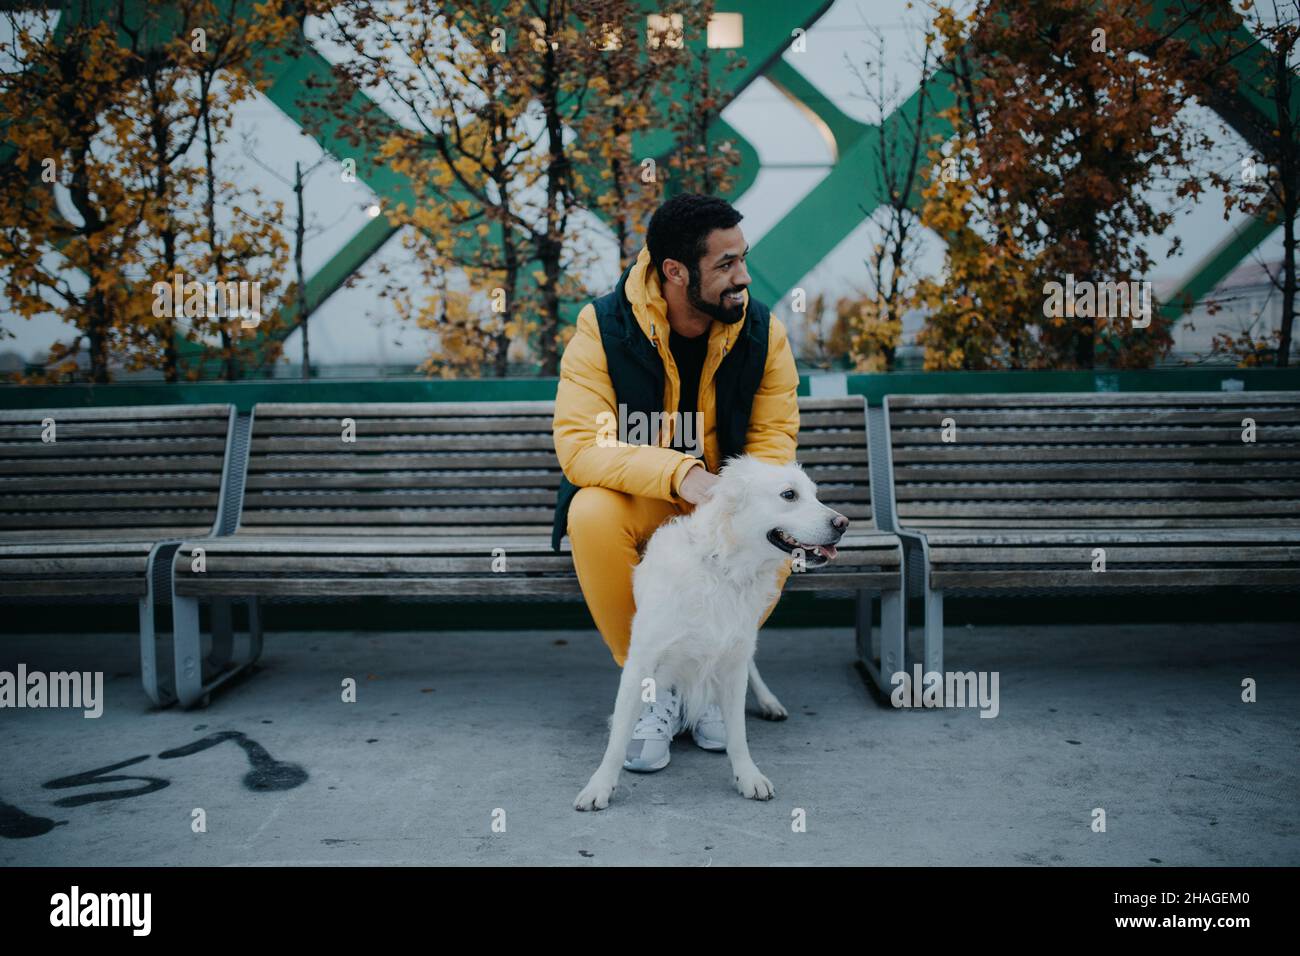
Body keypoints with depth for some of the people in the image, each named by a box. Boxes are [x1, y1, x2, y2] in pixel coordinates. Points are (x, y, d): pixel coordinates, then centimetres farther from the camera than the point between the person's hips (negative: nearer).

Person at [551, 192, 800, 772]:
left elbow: (773, 442, -7)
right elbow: (578, 445, -24)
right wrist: (679, 474, -38)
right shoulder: (603, 328, -15)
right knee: (591, 514, -35)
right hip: (633, 500, -1)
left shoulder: (763, 333, -7)